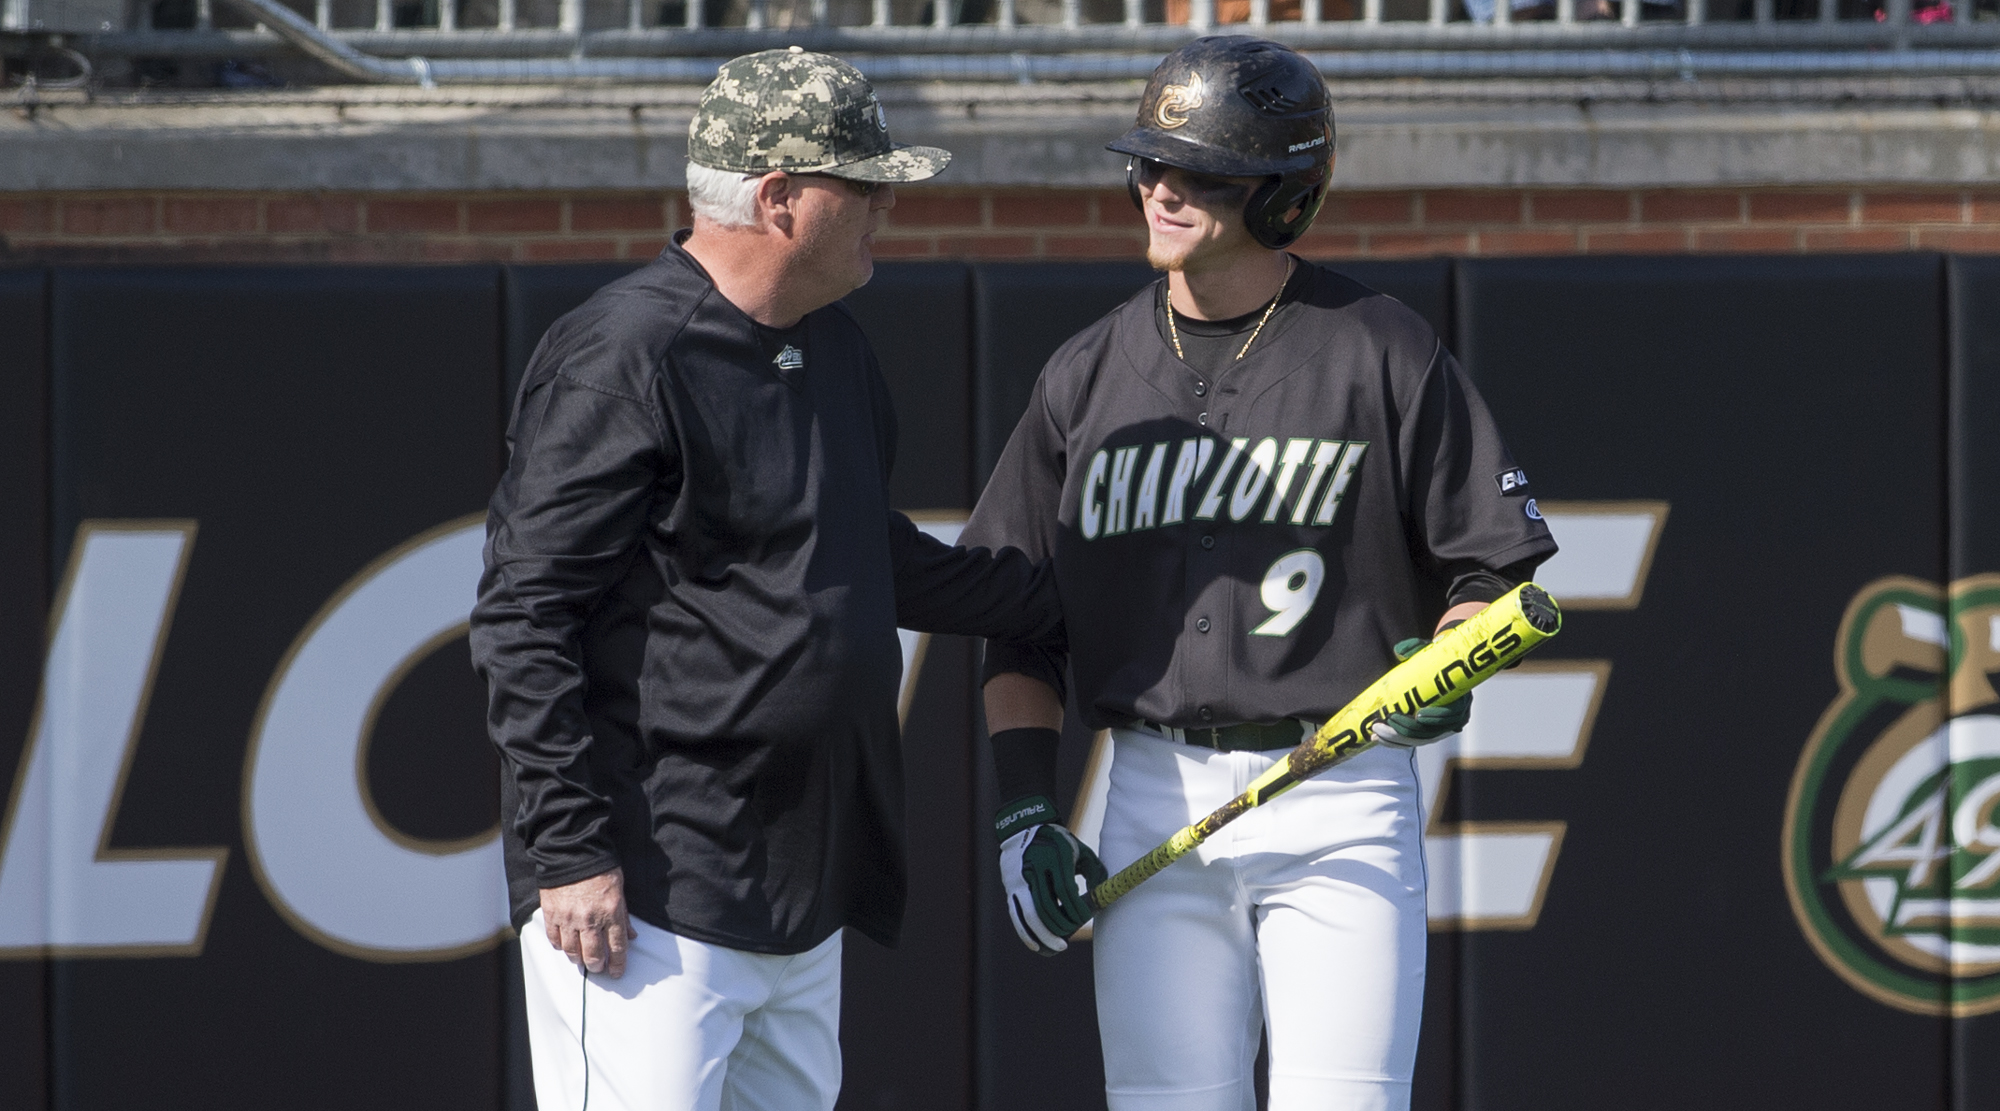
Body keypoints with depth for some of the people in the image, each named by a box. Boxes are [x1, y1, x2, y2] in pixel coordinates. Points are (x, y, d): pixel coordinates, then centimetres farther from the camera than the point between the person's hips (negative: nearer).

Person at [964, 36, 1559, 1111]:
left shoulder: (1383, 352, -1)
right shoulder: (1087, 375, 10)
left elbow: (1497, 565, 3)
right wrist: (1024, 811, 5)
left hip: (1341, 802, -3)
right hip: (1153, 806, 3)